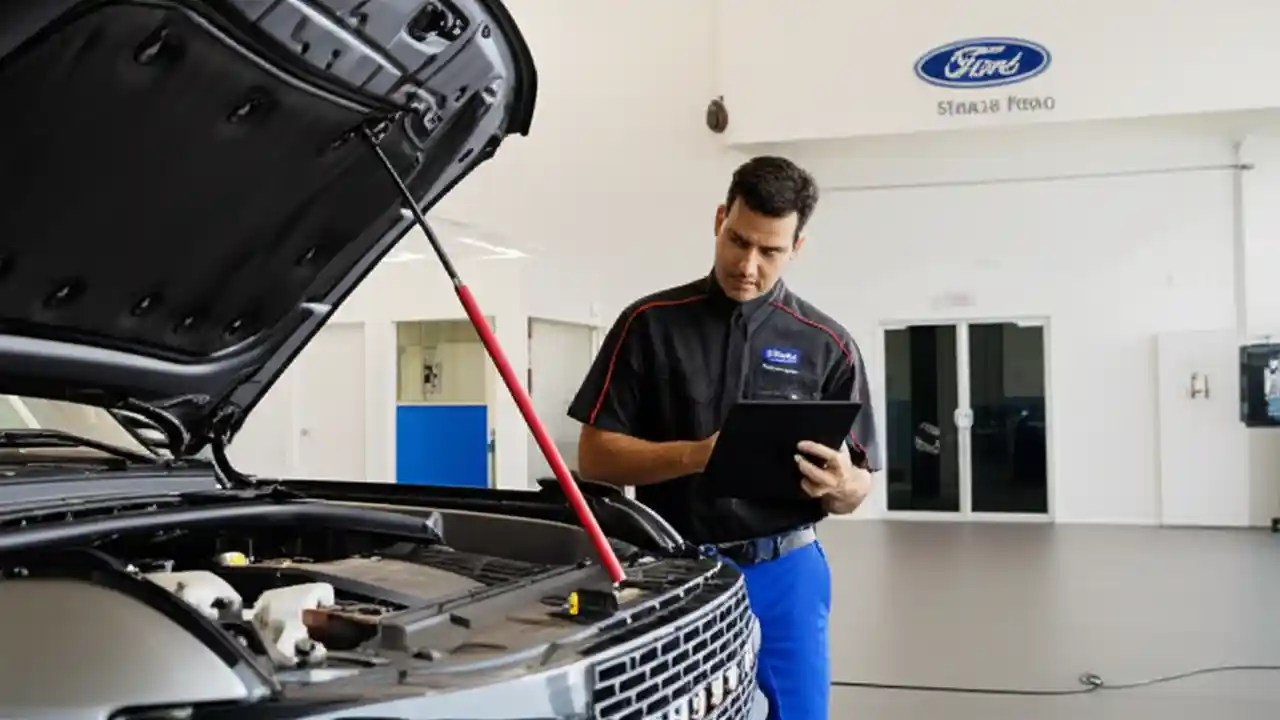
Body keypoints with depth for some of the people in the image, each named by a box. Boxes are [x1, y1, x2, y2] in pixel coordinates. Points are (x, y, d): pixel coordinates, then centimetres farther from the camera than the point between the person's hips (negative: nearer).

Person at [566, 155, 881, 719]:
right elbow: (594, 456, -4)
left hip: (784, 573, 1)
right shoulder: (650, 323, -1)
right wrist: (695, 455, -19)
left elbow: (856, 487, 5)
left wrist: (841, 487, -19)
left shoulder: (828, 347, 2)